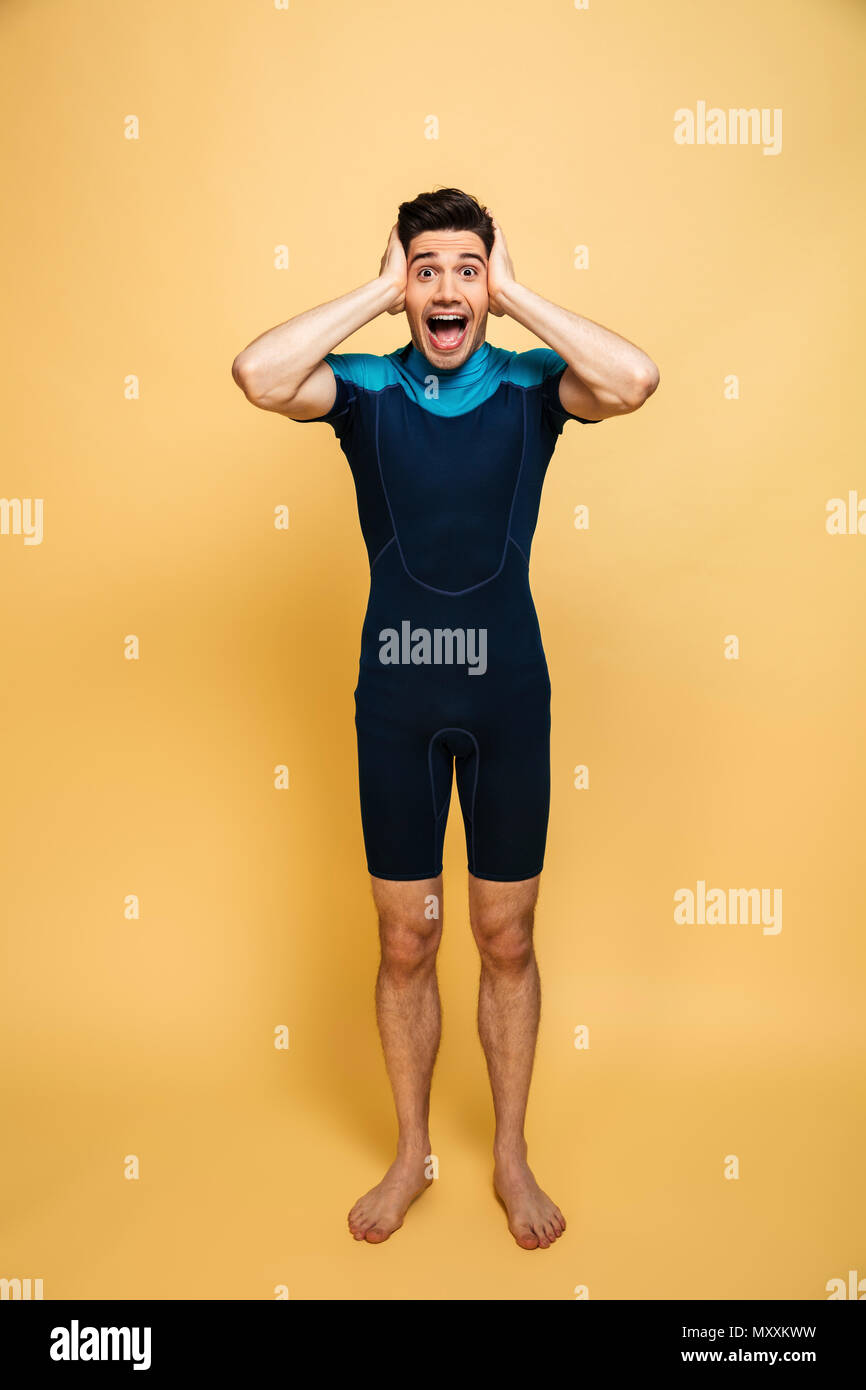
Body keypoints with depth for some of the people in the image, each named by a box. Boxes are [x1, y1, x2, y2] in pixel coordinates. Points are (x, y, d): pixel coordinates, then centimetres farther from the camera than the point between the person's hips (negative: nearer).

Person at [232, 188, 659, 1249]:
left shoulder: (530, 386, 0)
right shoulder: (365, 387, 0)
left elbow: (633, 381, -21)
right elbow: (258, 375, -20)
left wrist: (516, 295, -11)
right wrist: (375, 292, -11)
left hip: (508, 693, 0)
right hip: (397, 696, 0)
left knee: (506, 939, 11)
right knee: (405, 941, 11)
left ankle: (511, 1157, 33)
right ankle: (411, 1155, 33)